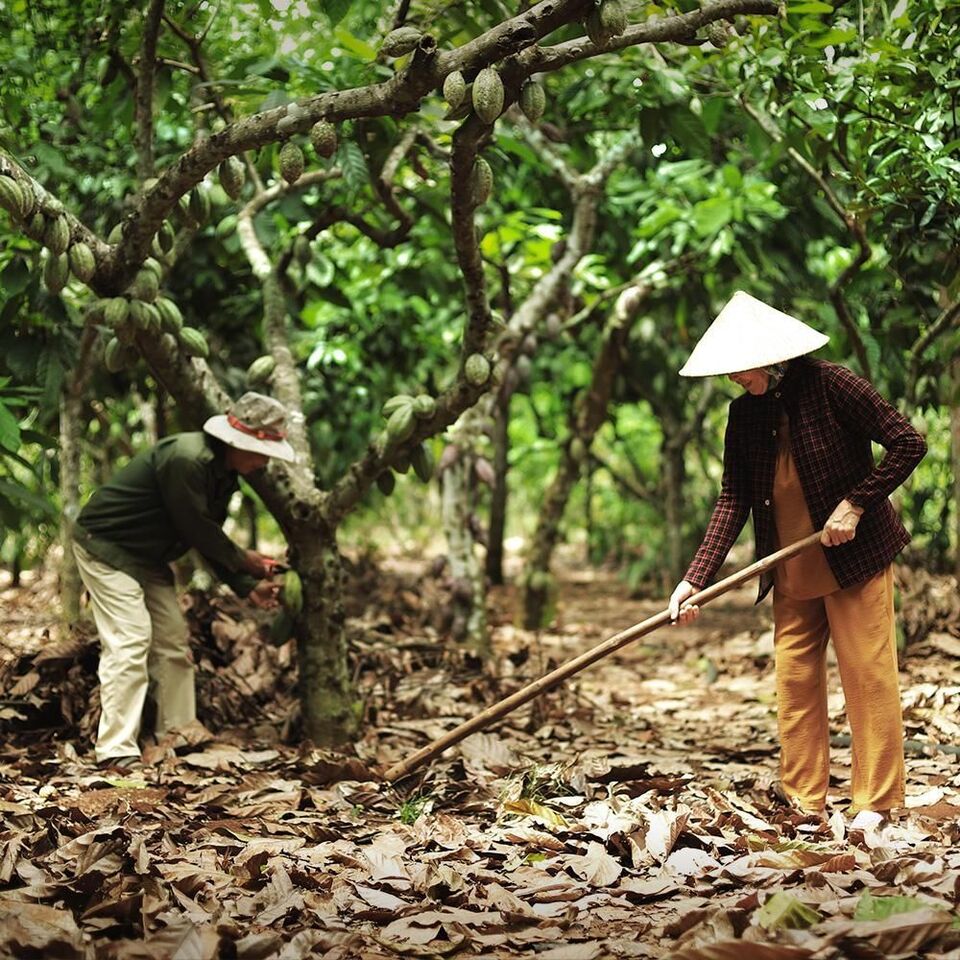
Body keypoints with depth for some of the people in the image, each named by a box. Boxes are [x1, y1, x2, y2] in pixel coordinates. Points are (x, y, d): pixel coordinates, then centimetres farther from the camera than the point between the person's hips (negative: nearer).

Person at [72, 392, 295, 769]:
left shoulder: (223, 473, 3)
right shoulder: (185, 459, -29)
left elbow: (209, 538, 8)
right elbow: (196, 528, -24)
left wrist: (247, 586, -2)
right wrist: (243, 560, -11)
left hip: (147, 558, 10)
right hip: (105, 545, -10)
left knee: (174, 641, 8)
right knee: (130, 641, -17)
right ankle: (116, 751, -18)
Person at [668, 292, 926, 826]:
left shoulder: (831, 386, -15)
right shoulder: (745, 413, 2)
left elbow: (909, 444, -12)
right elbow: (733, 500, 0)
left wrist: (855, 503, -17)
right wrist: (695, 579, -9)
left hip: (856, 558, -5)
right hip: (792, 574, 6)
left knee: (868, 673, -2)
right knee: (794, 679, 5)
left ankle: (878, 801, 6)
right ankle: (805, 801, 13)